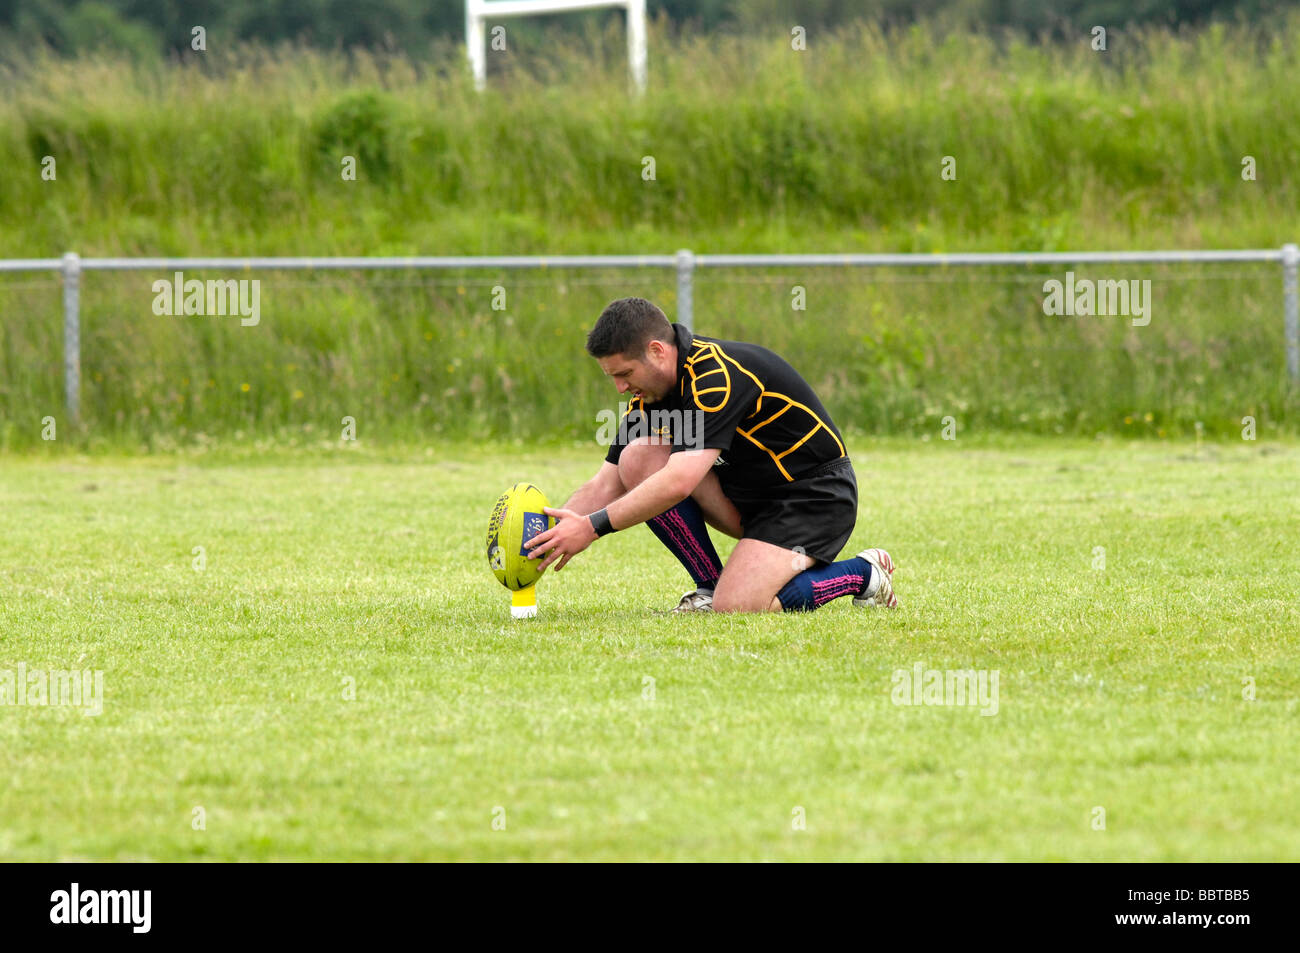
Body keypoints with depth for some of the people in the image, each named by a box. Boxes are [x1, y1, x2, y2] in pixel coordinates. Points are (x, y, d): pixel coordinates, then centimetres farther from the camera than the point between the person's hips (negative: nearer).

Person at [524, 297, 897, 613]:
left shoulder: (719, 375, -29)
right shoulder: (651, 393, -1)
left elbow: (679, 482, -37)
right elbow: (607, 484, 2)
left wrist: (593, 526, -36)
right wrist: (546, 533, -13)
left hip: (815, 496, -8)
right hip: (747, 491, 8)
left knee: (734, 607, -27)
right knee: (637, 459, -11)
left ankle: (862, 573, -4)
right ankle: (710, 585, -1)